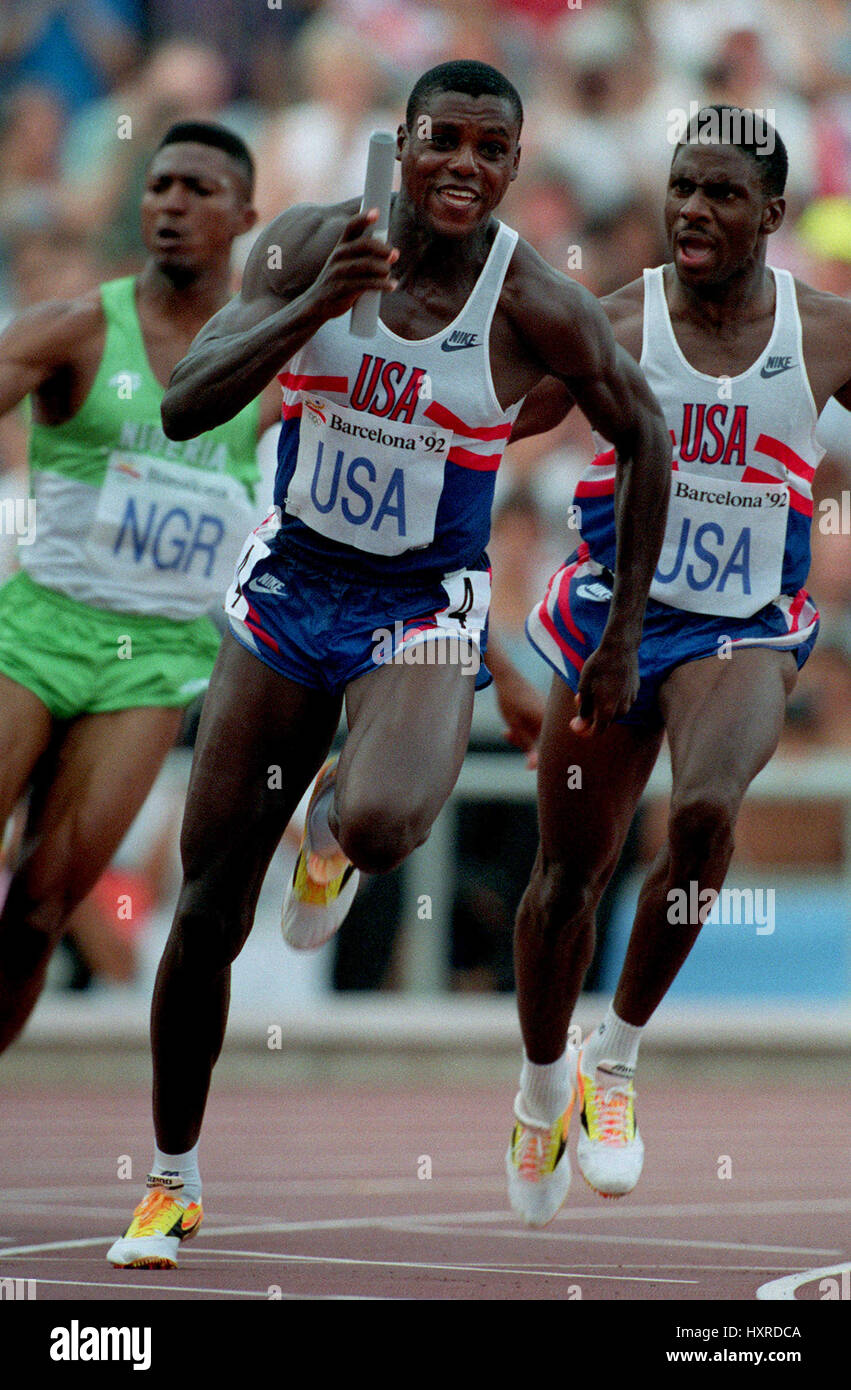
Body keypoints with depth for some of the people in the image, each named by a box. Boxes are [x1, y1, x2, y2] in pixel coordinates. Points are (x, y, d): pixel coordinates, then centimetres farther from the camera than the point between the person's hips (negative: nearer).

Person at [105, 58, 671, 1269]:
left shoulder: (535, 305, -15)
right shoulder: (311, 247, -11)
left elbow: (643, 436, 0)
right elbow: (186, 408, -19)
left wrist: (625, 635, 1)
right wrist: (314, 306, -33)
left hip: (422, 612, -2)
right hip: (290, 583, 2)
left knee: (383, 827, -34)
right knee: (206, 911, 5)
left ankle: (338, 824, 5)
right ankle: (173, 1181, 23)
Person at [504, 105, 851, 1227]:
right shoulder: (614, 326, -9)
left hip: (745, 630, 0)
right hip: (616, 617, 1)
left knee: (707, 812, -29)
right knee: (571, 868, 9)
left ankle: (616, 1060, -9)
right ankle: (543, 1086, 36)